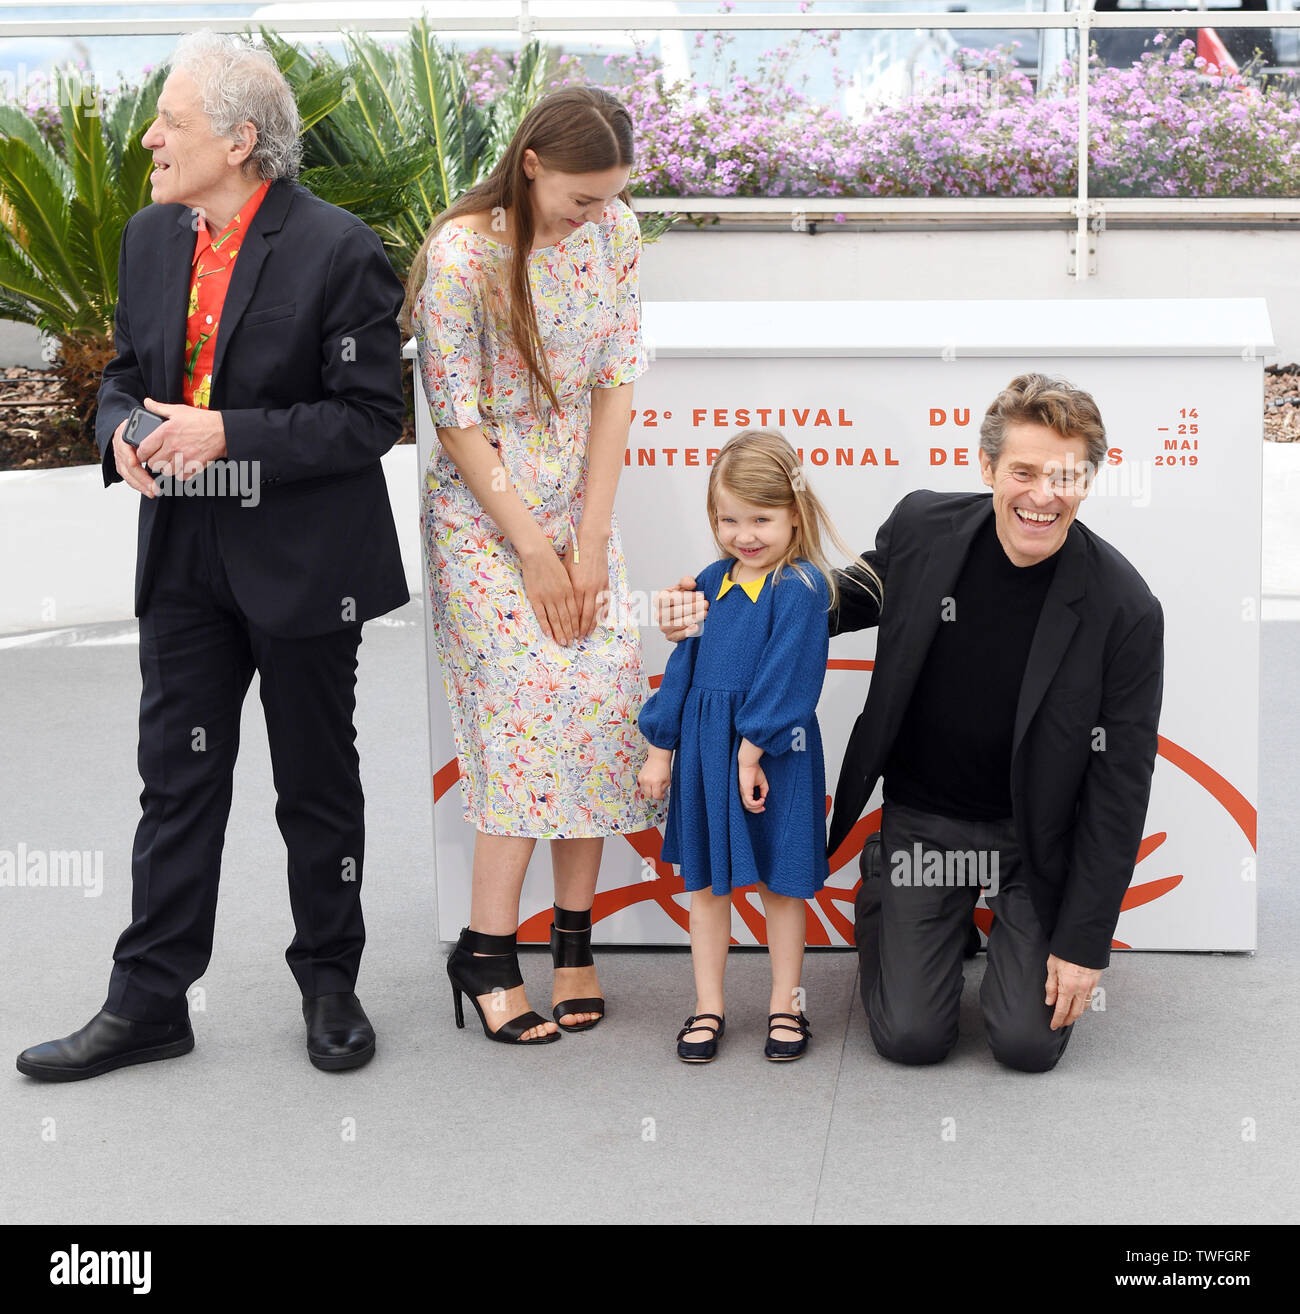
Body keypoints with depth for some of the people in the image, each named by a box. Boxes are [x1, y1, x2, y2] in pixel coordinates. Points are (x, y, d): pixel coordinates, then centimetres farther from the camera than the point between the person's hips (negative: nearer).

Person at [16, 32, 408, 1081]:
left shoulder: (337, 250, -15)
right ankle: (148, 1003, 17)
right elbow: (127, 371, 16)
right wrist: (124, 430, -7)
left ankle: (330, 982, 29)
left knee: (317, 781, 11)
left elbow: (370, 416, -16)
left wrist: (227, 434, -23)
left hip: (301, 563, -5)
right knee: (178, 779, 9)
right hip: (185, 560, 5)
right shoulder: (151, 237, 5)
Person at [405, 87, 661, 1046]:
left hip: (581, 499, 5)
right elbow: (457, 424, -15)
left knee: (607, 694, -5)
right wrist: (535, 552, -14)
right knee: (534, 697, -14)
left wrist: (590, 542, -6)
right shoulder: (461, 253, -18)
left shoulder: (615, 229, -2)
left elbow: (617, 383, -1)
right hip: (483, 510, -5)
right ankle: (484, 949, -5)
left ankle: (574, 936, 4)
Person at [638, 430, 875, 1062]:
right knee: (705, 883, 12)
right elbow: (684, 665, 11)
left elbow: (785, 677, -17)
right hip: (703, 750, 6)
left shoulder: (802, 588, -12)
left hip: (774, 755, -5)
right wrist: (660, 747, 10)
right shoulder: (712, 582, 6)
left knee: (781, 883, 8)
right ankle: (707, 1009, 23)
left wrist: (752, 750, -20)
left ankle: (785, 1007, 23)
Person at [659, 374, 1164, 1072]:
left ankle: (1007, 914, 25)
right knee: (912, 1036, -5)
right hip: (922, 817, 2)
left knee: (1030, 1043, -7)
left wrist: (1085, 941, -14)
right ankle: (883, 907, 28)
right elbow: (853, 597, 10)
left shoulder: (1125, 609, -21)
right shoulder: (922, 526, -13)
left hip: (1036, 833, -1)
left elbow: (1119, 784, -14)